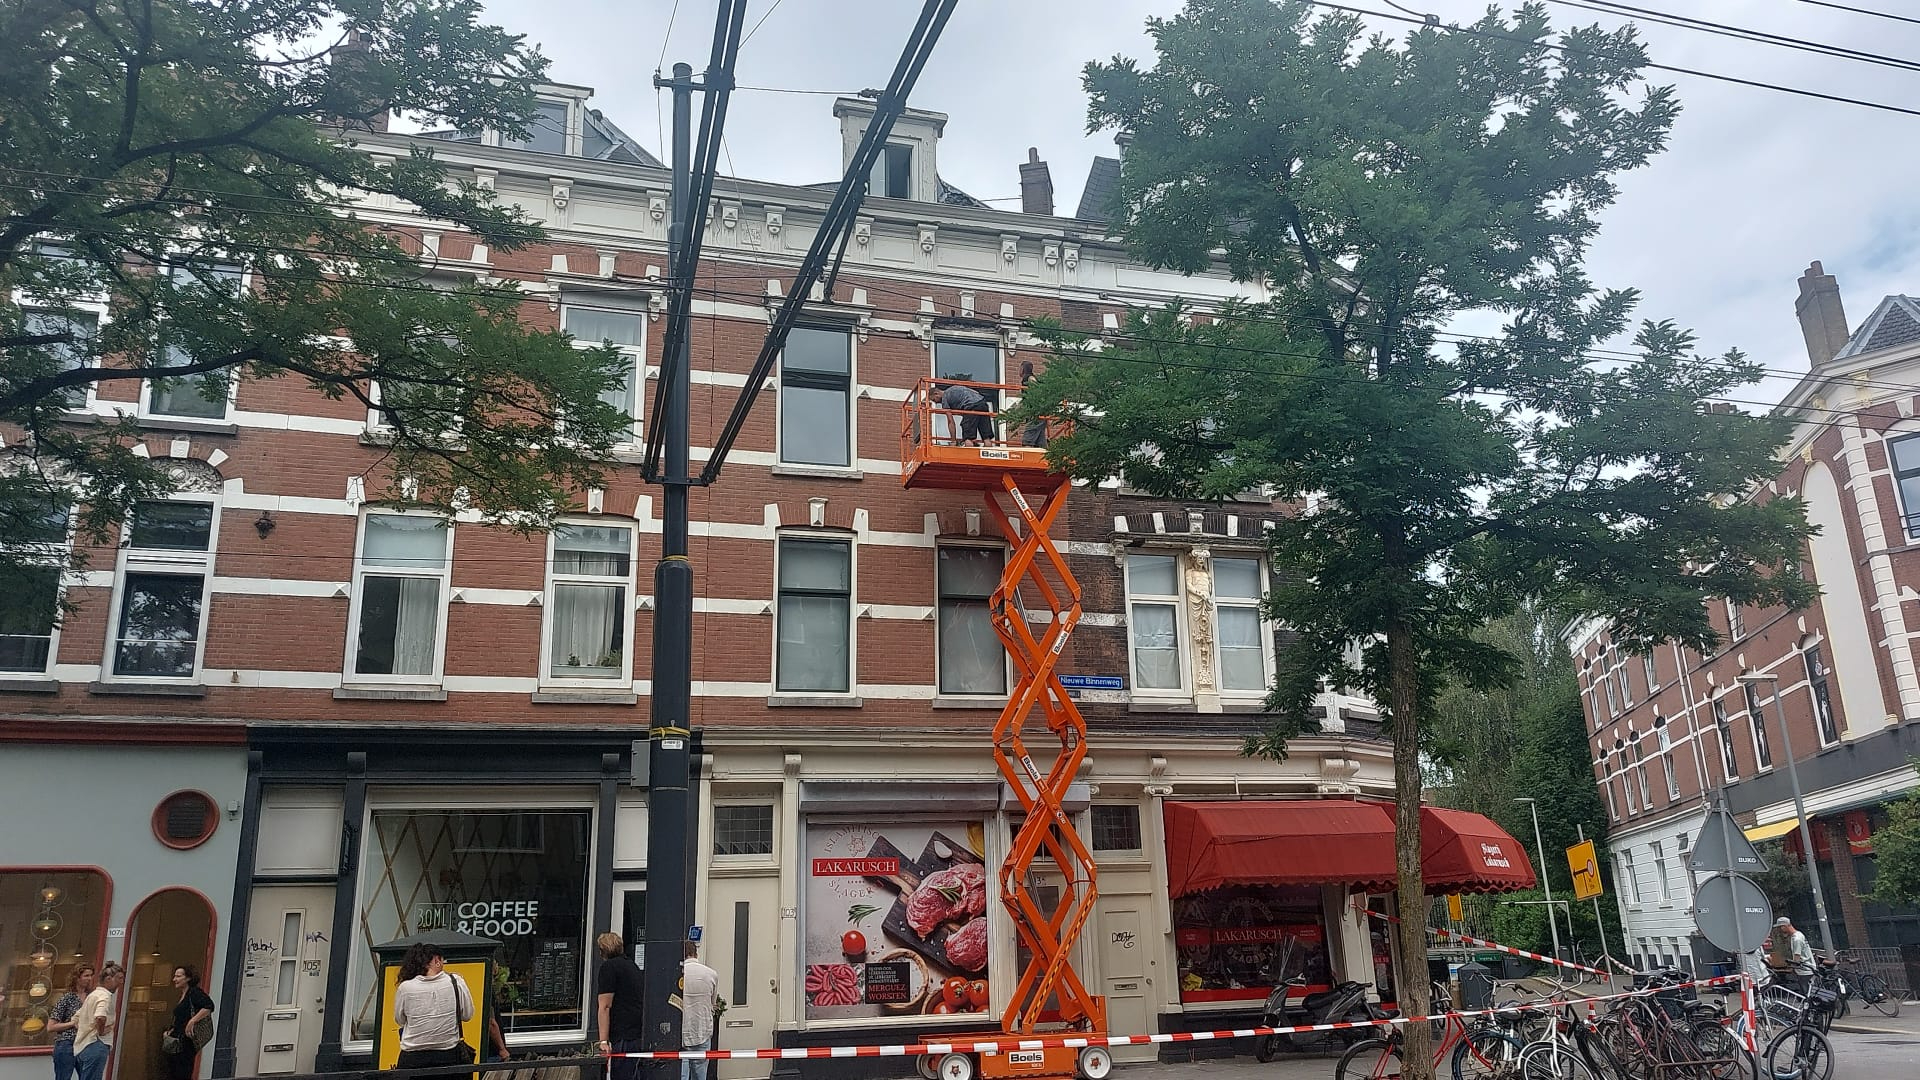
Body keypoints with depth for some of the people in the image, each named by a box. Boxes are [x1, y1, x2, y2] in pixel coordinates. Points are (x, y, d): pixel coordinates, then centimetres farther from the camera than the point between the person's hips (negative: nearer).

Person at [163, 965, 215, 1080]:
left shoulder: (195, 992, -11)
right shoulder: (183, 995, 17)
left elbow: (209, 1006, -27)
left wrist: (192, 1021, -29)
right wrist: (170, 1031, 15)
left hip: (186, 1044, -10)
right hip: (176, 1043, 10)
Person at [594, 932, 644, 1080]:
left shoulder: (608, 967, -5)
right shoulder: (633, 966, 20)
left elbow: (605, 1007, -10)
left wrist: (603, 1041, -12)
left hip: (624, 1038, -8)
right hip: (641, 1037, 9)